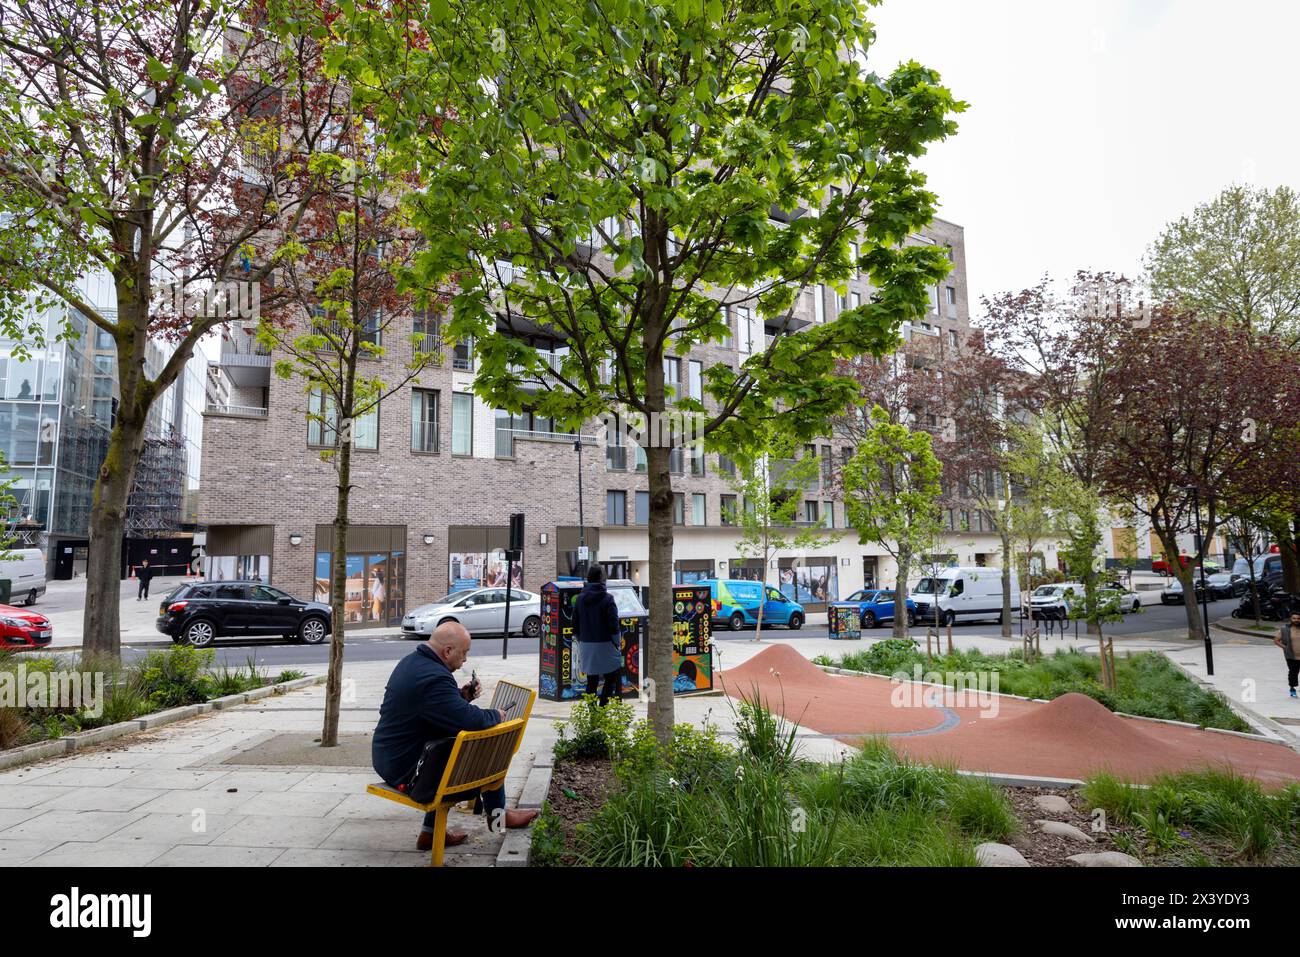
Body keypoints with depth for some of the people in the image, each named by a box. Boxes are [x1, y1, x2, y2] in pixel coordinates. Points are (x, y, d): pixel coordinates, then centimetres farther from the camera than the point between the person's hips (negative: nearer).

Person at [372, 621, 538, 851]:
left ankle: (430, 832, 24)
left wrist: (461, 696, 3)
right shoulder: (434, 677, -27)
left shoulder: (411, 661, 5)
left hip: (386, 756, 9)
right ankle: (496, 814, 26)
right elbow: (471, 720, -29)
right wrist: (496, 715, -9)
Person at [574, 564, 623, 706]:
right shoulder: (607, 598, -11)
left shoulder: (579, 598, 4)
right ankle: (602, 708, -4)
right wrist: (618, 644, -1)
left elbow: (575, 626, 9)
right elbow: (614, 626, -12)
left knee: (591, 681, 13)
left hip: (586, 646, 5)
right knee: (611, 680, 7)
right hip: (604, 645, -5)